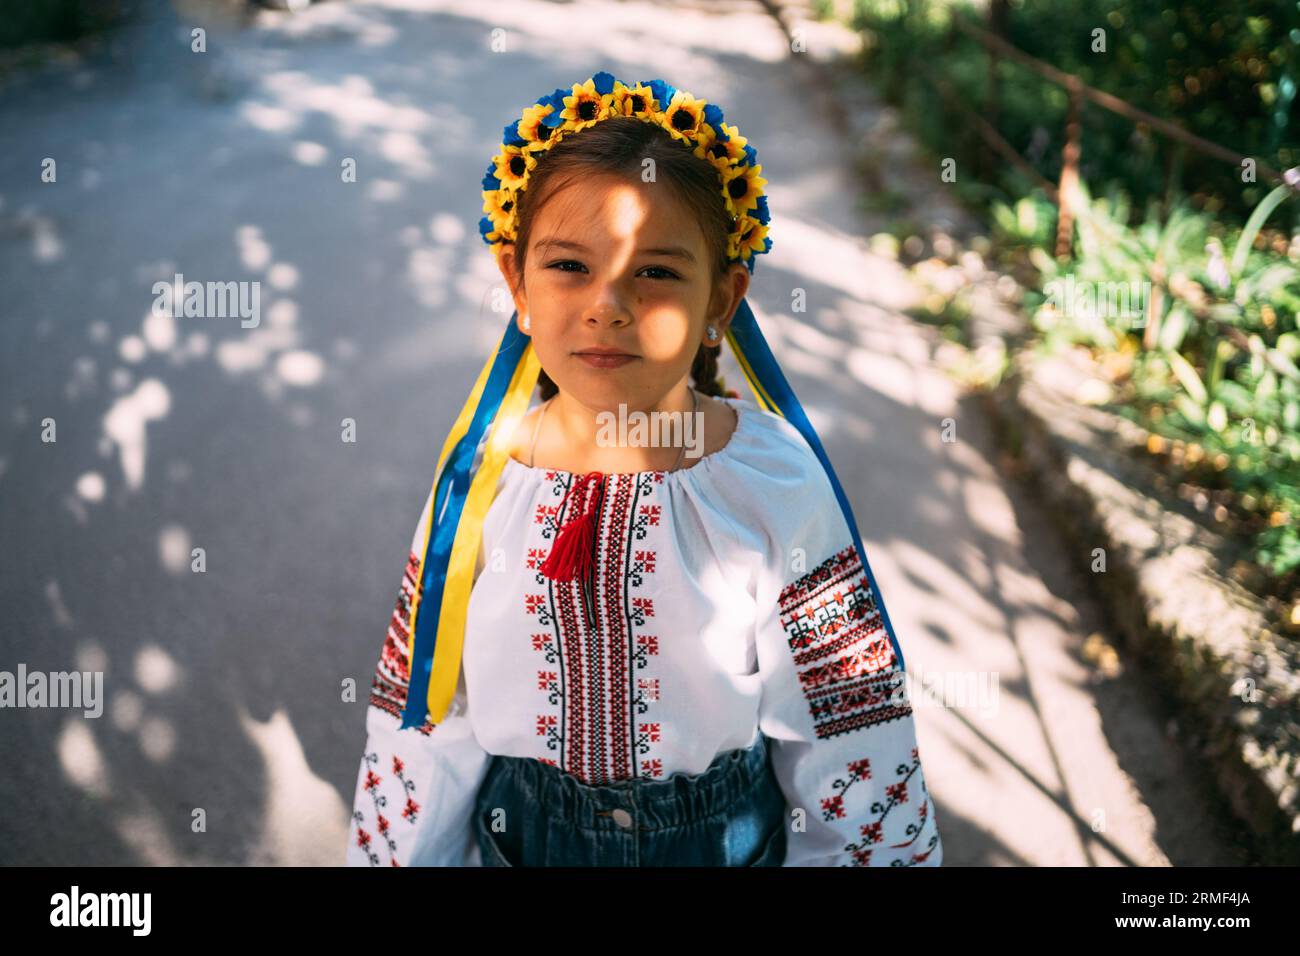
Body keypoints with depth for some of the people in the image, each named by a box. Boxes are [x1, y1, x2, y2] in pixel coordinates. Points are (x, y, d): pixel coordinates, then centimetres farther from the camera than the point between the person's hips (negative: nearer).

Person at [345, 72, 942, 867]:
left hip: (728, 832, -1)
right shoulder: (480, 481, -14)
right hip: (522, 832, 1)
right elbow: (425, 722, -4)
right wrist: (402, 849, 3)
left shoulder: (777, 482, -19)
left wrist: (871, 848, -4)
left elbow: (845, 721, -10)